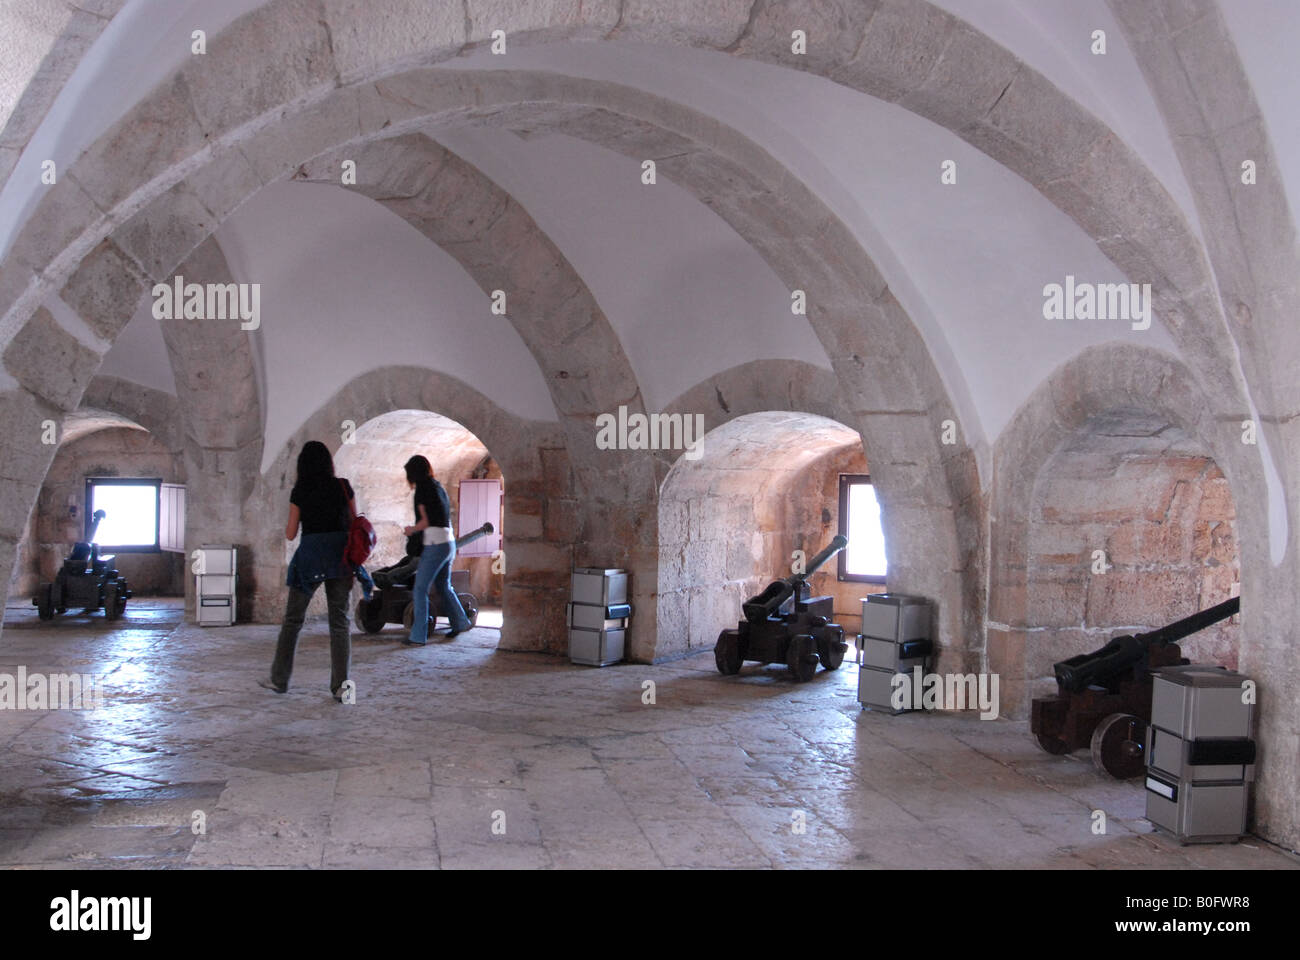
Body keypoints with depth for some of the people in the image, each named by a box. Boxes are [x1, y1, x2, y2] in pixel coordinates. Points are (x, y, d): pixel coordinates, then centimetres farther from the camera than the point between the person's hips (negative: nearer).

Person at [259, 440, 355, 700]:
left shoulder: (299, 492, -1)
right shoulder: (342, 486, 1)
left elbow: (290, 534, 1)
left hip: (310, 554, -1)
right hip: (339, 556, 1)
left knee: (292, 620, 12)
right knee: (339, 622, 4)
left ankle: (279, 679, 17)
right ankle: (340, 685, -2)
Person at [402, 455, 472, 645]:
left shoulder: (423, 489, -10)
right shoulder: (438, 487, 14)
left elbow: (426, 521, -13)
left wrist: (411, 529, 5)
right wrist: (415, 529, 20)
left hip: (435, 545, -9)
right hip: (449, 542, 9)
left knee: (420, 590, -5)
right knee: (444, 587, 22)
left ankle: (418, 636, -5)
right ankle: (460, 623, 32)